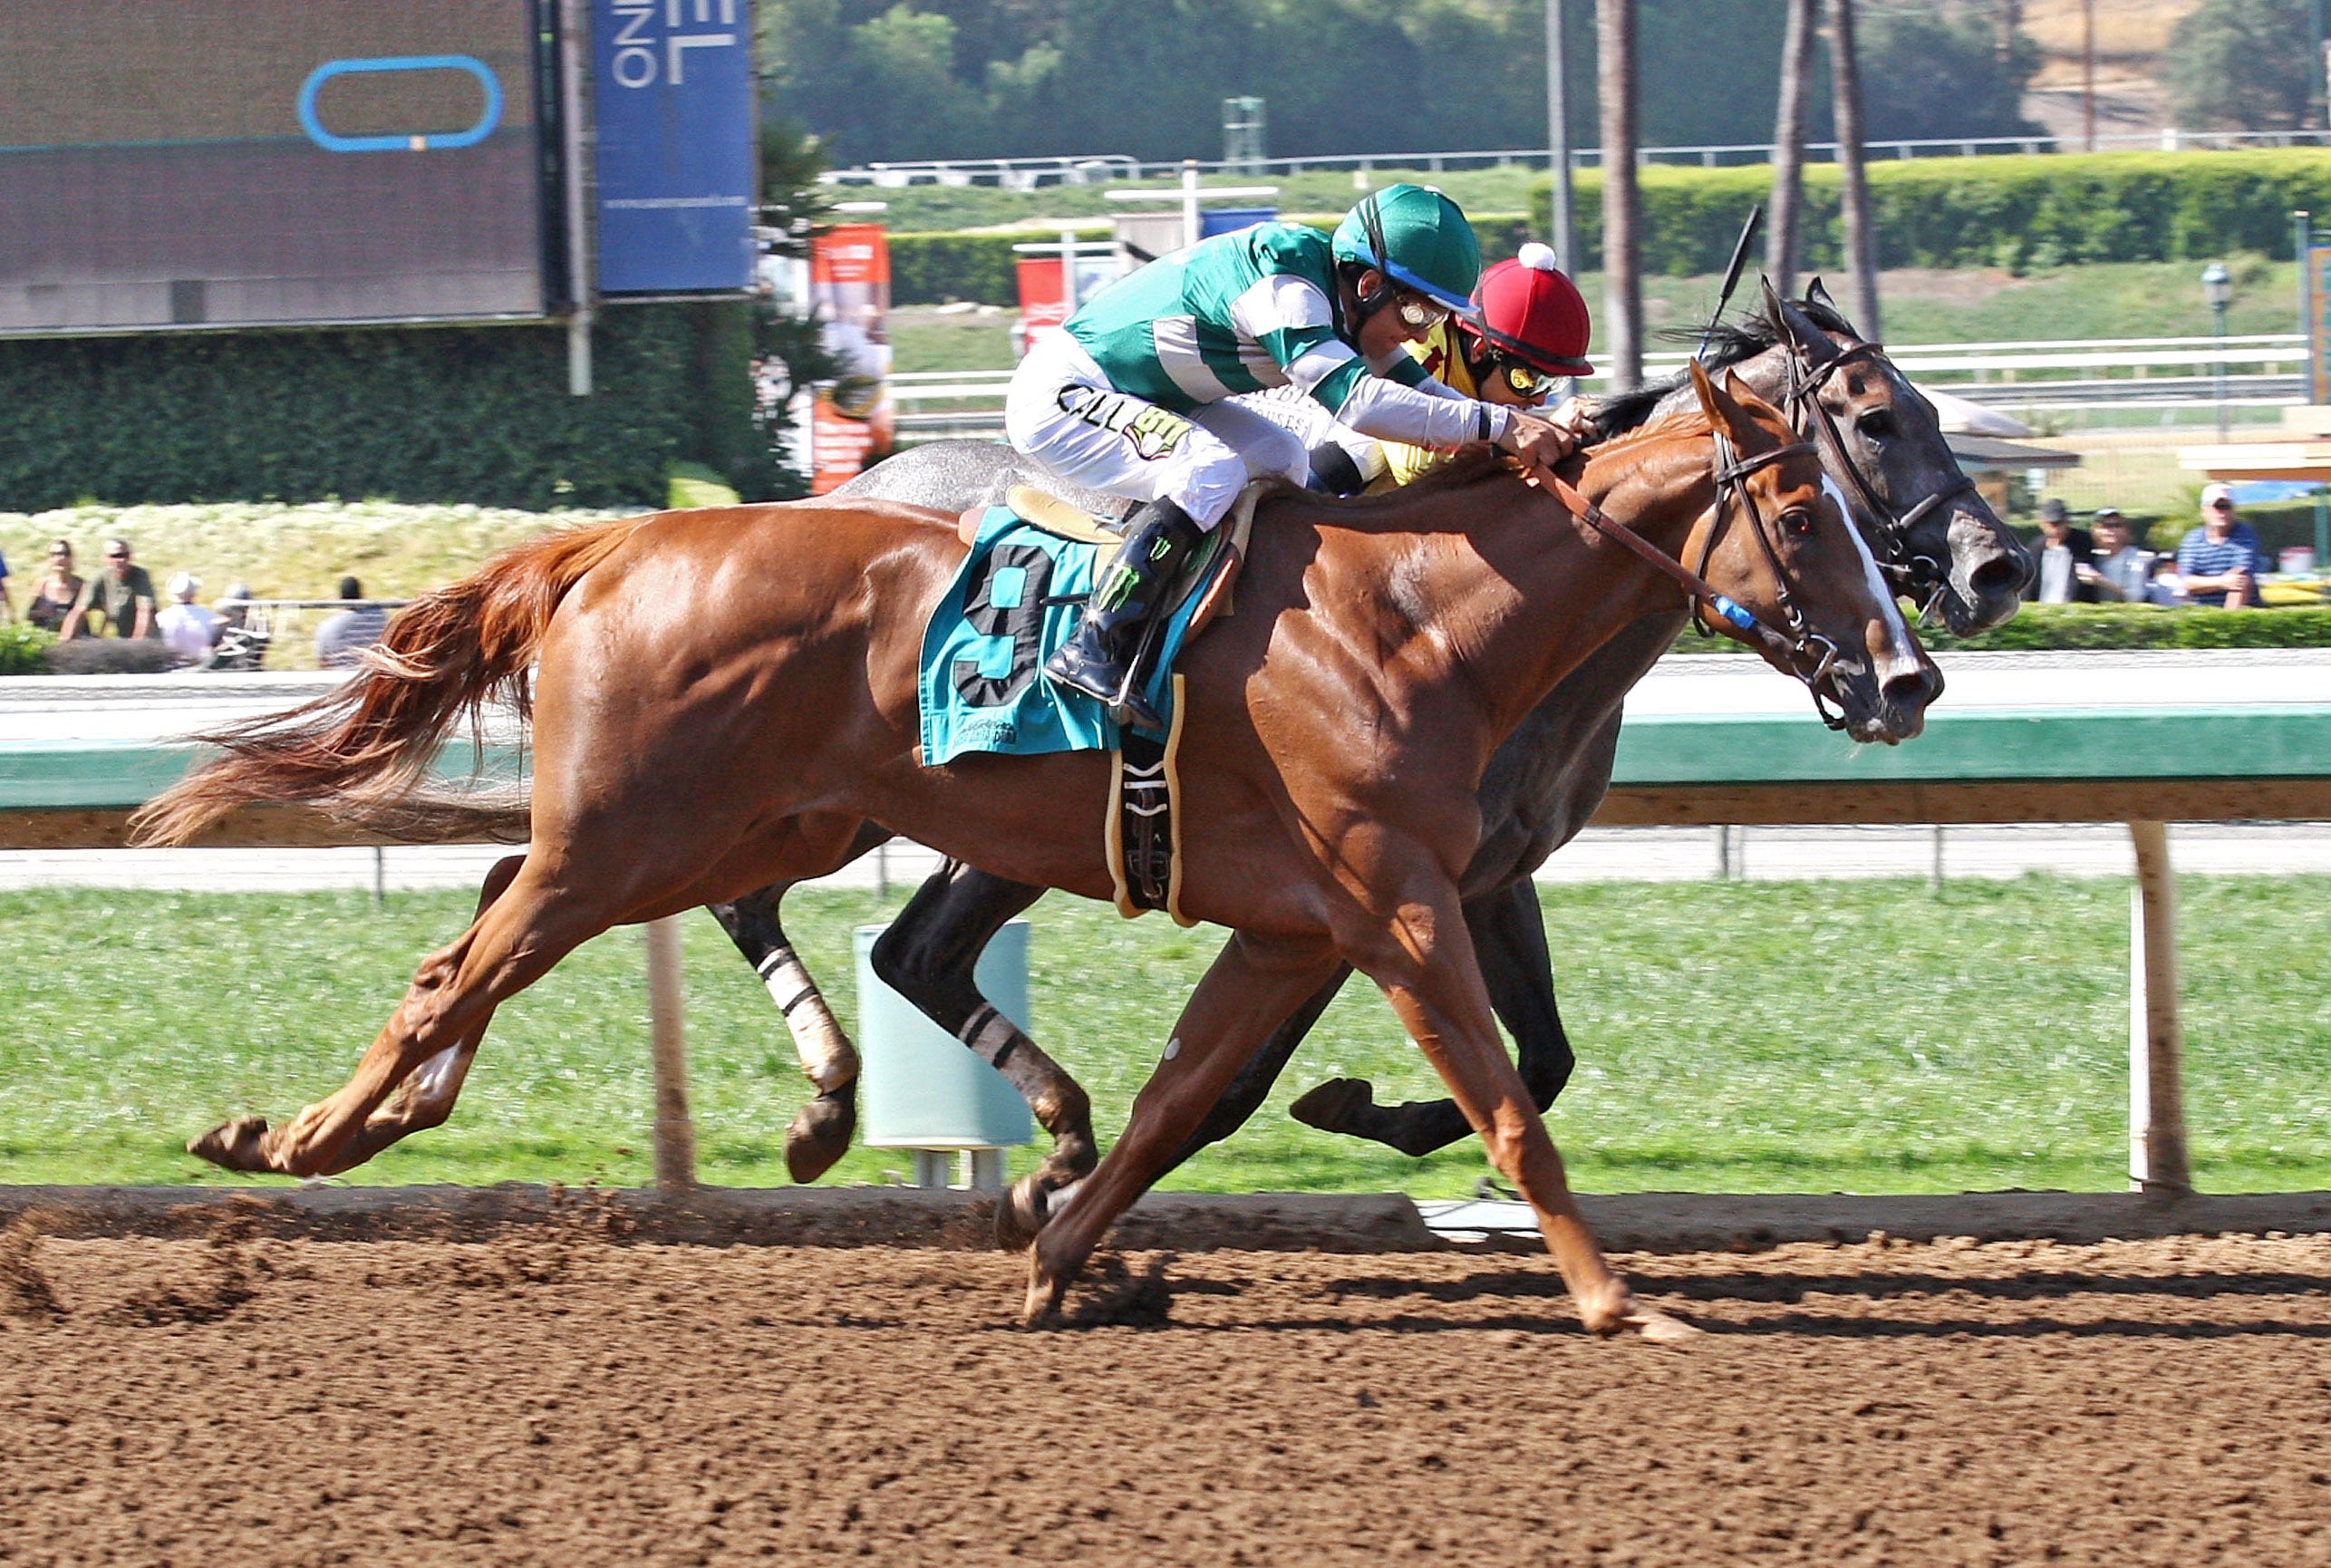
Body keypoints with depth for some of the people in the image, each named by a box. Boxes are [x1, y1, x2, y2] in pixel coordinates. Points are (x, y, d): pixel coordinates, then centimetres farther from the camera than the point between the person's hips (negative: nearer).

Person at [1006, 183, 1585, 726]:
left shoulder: (1350, 306, 1)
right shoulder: (1283, 288, -29)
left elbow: (1420, 392, 5)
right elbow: (1354, 400, -40)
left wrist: (1537, 430, -11)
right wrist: (1499, 424, -42)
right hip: (1056, 397, -11)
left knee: (1280, 462, 12)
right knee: (1211, 471, -29)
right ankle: (1093, 650, -31)